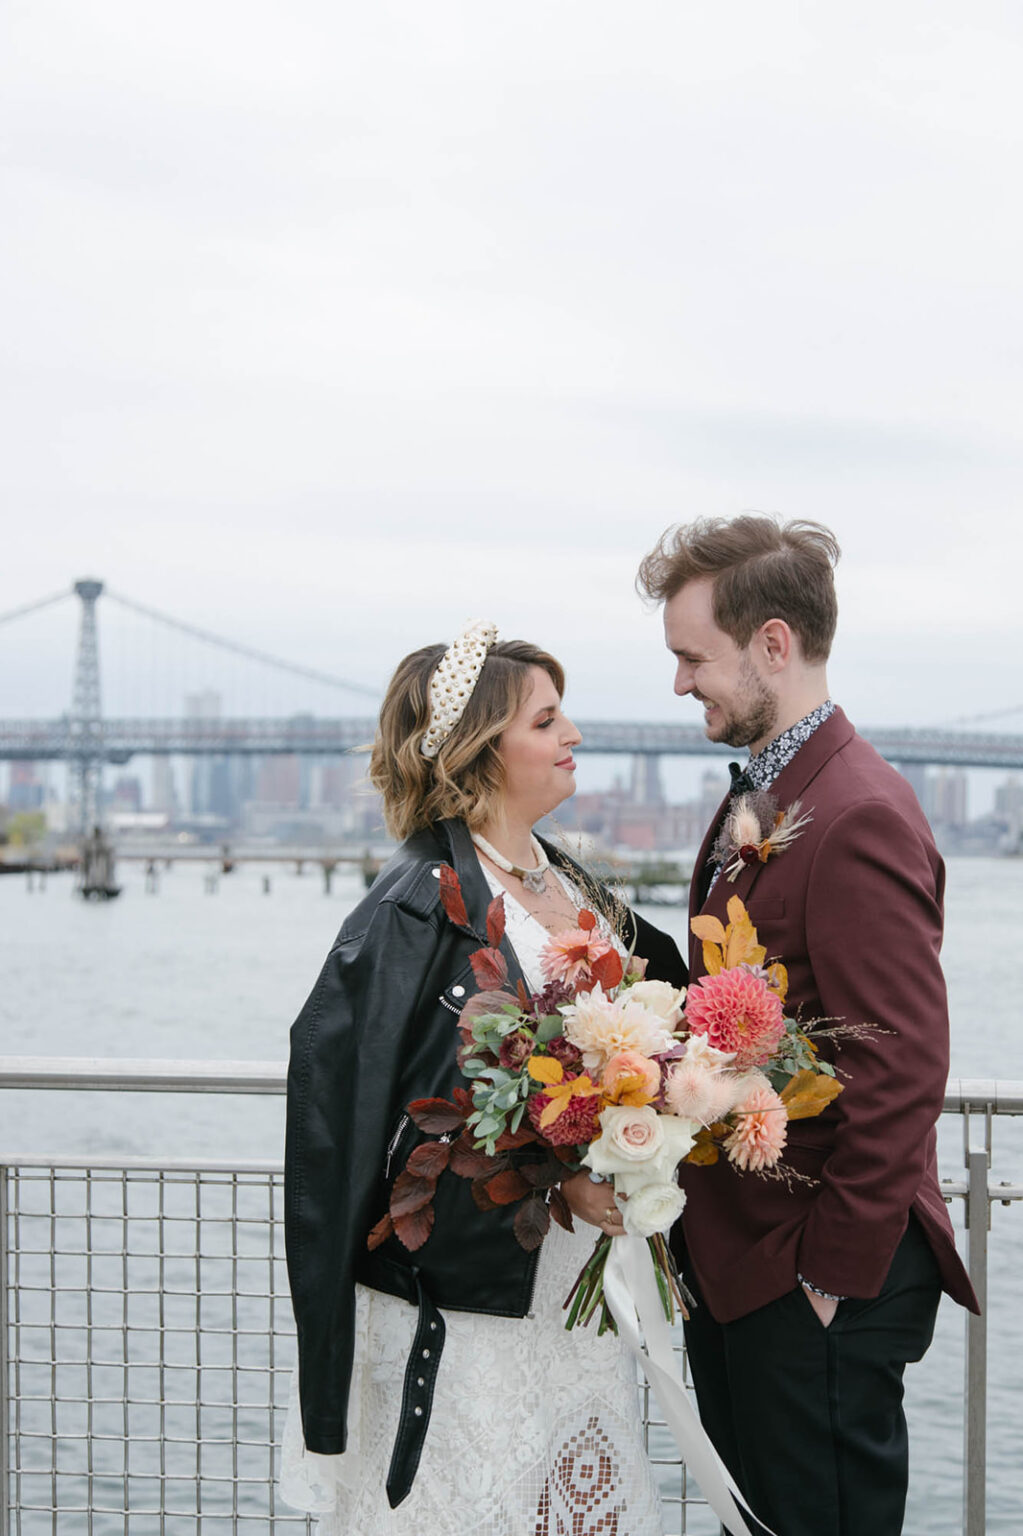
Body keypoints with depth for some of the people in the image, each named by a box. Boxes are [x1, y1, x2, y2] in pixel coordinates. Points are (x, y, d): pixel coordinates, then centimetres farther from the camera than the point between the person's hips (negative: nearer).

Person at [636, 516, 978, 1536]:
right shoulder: (756, 799, 13)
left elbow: (903, 1070, -23)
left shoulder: (859, 817, -20)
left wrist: (834, 1272, -18)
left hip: (820, 1276, -10)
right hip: (733, 1259, 10)